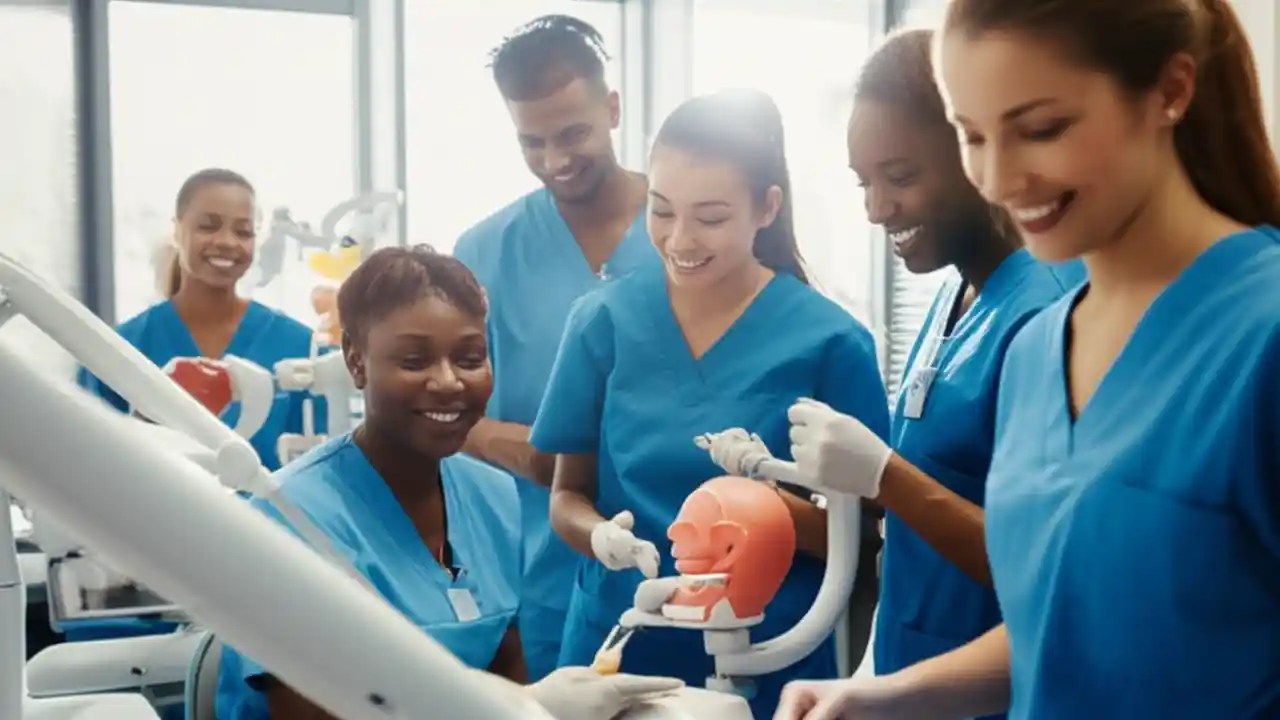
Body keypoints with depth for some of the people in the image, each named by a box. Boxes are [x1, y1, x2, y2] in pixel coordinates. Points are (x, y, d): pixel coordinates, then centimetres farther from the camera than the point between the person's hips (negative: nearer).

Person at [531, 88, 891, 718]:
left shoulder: (829, 342, -8)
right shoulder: (603, 320, -2)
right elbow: (567, 494, 5)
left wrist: (776, 505, -23)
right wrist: (600, 535, -17)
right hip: (616, 652, 2)